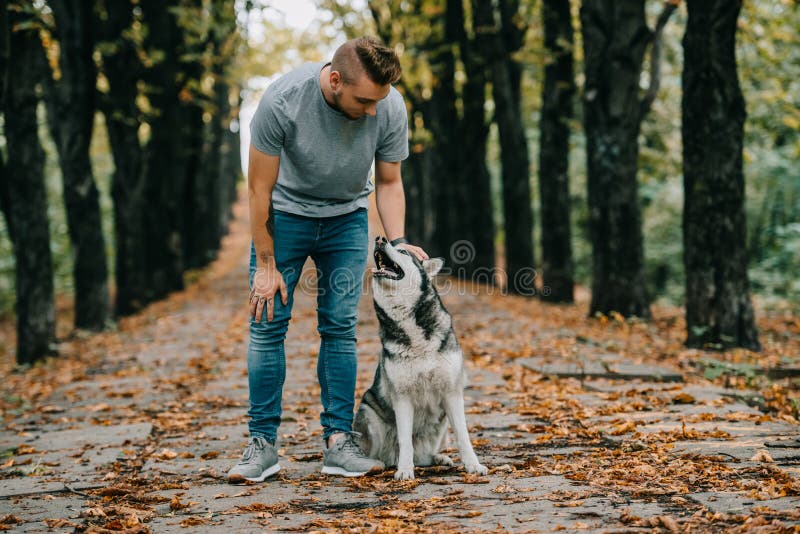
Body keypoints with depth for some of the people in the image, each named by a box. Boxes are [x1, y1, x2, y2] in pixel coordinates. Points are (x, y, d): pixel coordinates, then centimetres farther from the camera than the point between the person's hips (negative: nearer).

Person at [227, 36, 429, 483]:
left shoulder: (390, 107, -23)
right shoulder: (282, 102, -31)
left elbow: (389, 182, -5)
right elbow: (260, 188, -18)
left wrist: (397, 240, -20)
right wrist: (266, 264, -15)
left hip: (346, 219, 2)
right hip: (285, 214, -2)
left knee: (340, 328, -2)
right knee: (267, 324, -6)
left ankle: (339, 442, 3)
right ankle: (263, 444, 0)